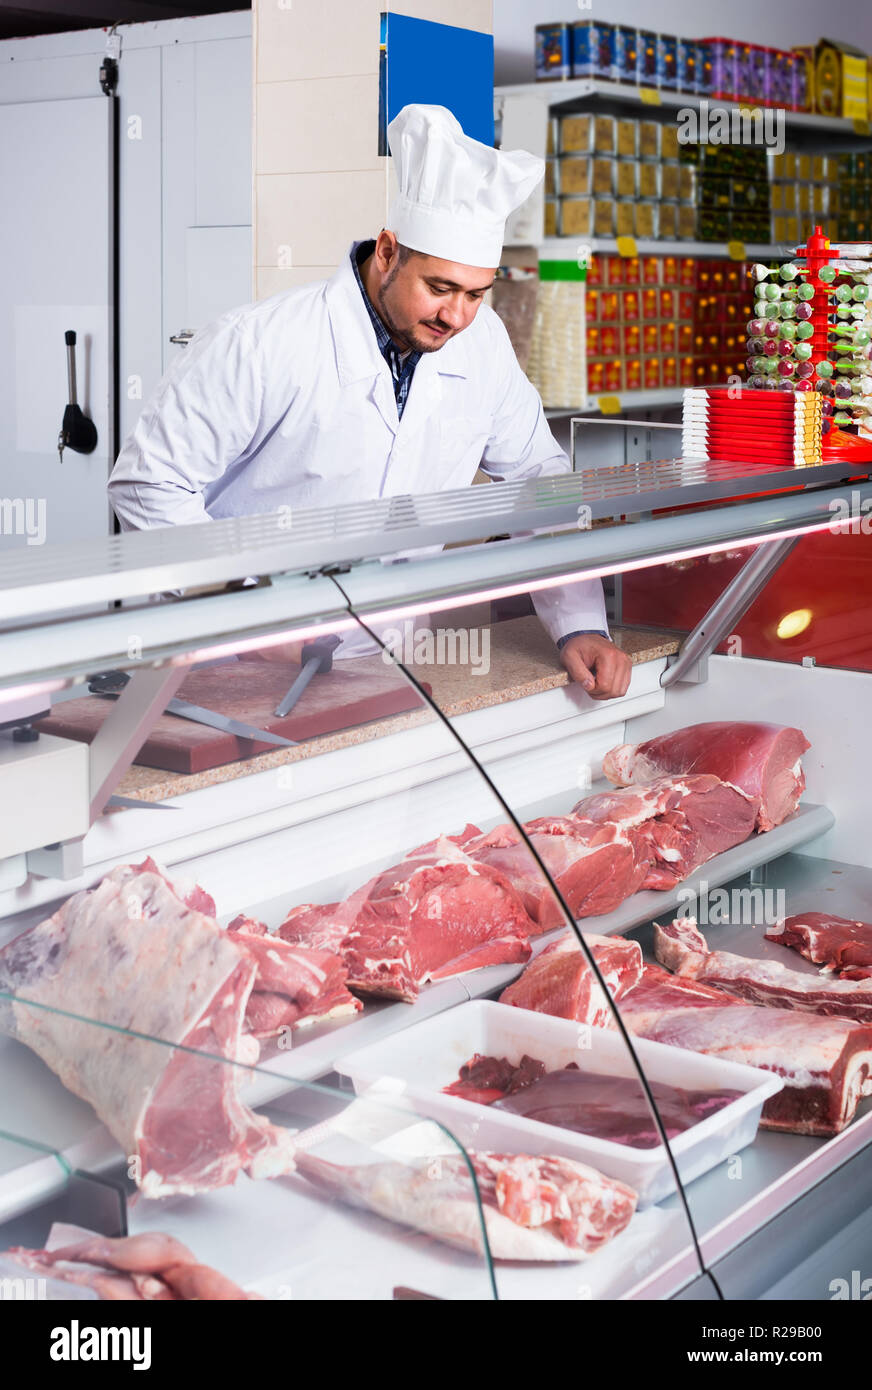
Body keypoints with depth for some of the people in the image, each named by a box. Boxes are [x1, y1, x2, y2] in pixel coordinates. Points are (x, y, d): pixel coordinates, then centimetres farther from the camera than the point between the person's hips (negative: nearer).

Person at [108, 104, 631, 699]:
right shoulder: (257, 344, -14)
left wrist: (581, 626, 2)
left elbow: (542, 480, 14)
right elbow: (148, 484, -10)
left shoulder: (483, 344, 4)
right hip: (241, 669, -5)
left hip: (381, 666, 5)